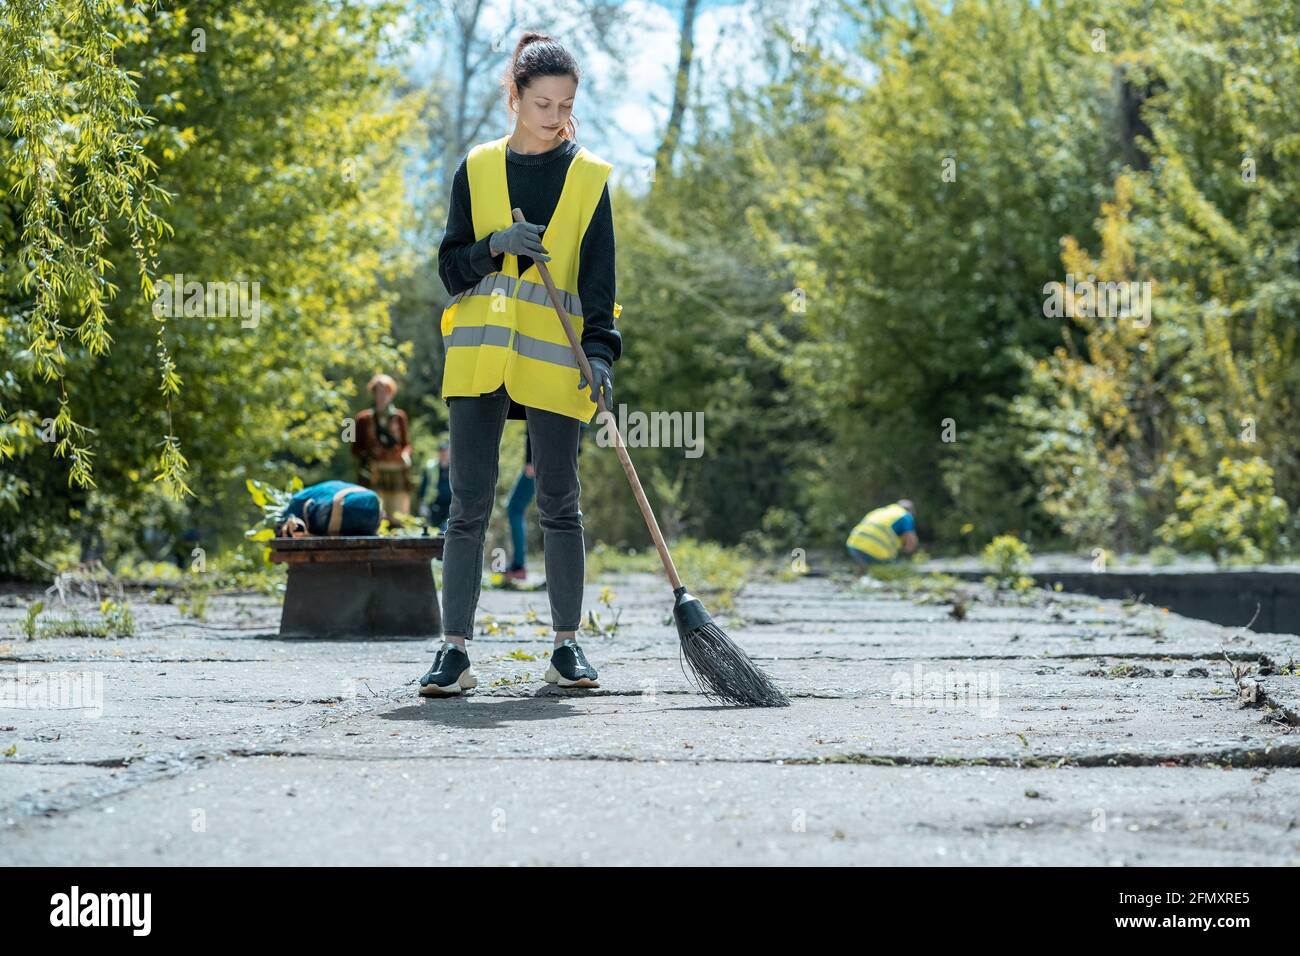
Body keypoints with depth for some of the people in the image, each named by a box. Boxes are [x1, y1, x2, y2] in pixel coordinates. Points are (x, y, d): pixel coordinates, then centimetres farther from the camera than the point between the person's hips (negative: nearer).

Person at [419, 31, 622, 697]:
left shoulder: (589, 178, 6)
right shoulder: (477, 170, 10)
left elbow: (599, 278, 0)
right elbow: (450, 266, 9)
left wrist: (600, 351, -14)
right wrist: (495, 246, -11)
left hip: (554, 363, -1)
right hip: (478, 360, 1)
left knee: (558, 504, 3)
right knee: (469, 505, -2)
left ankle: (567, 645, 14)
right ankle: (454, 650, -1)